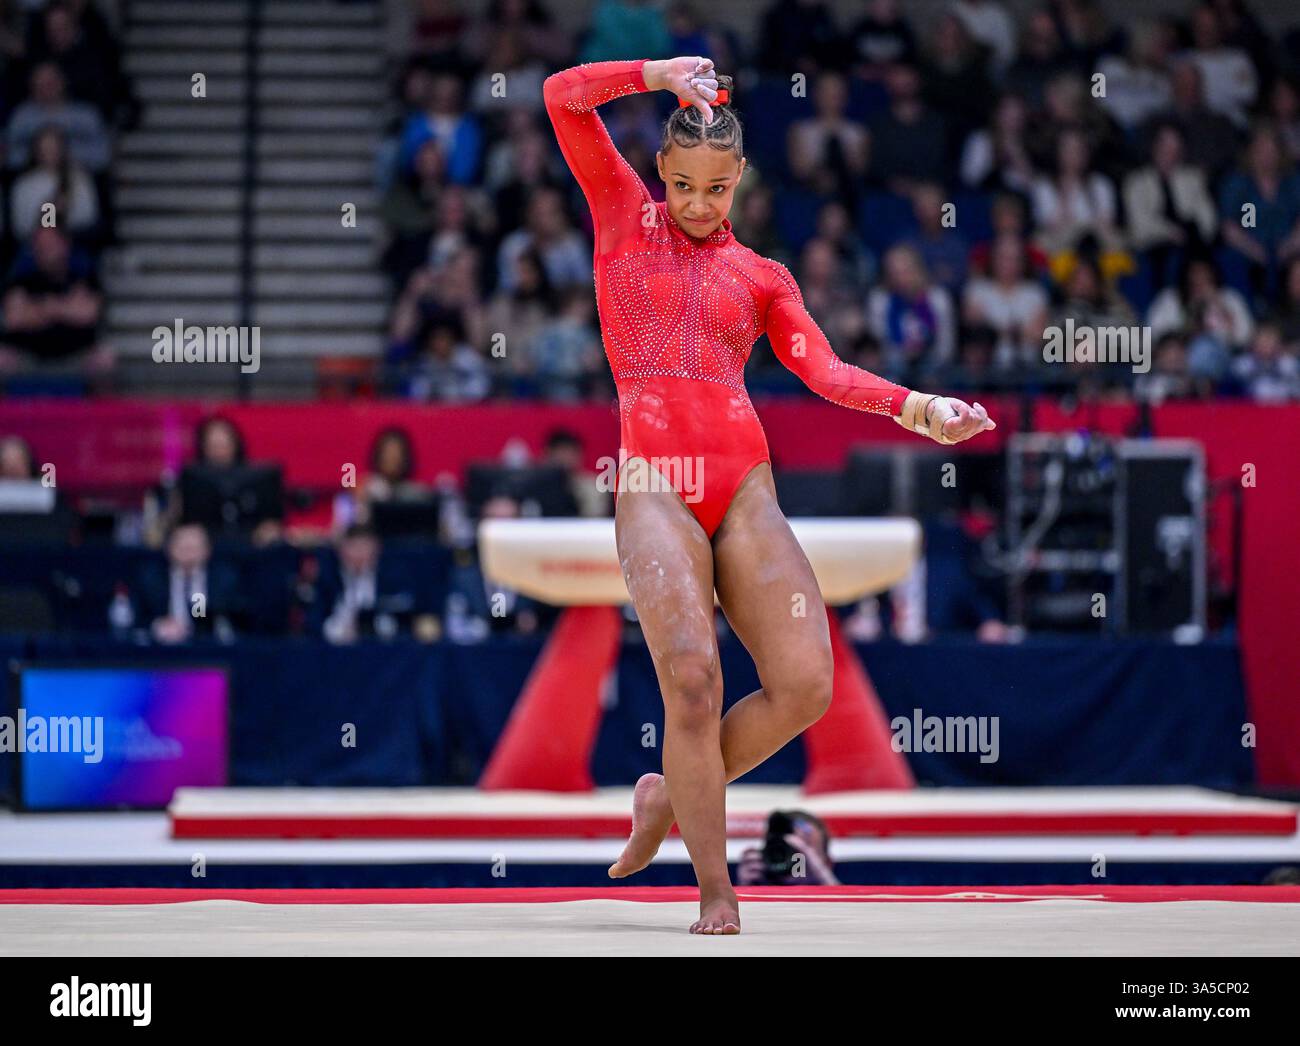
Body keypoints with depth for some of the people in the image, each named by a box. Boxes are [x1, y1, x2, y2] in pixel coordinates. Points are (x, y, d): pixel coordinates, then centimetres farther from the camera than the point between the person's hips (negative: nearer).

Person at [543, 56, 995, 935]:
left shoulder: (762, 277, 19)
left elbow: (825, 371, 6)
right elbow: (564, 95, 8)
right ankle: (717, 894, -11)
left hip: (744, 487, 3)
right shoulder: (625, 216, 15)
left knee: (804, 683, -10)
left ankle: (675, 794, 15)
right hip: (655, 483, -3)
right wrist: (666, 74, 4)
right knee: (692, 678, -20)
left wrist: (917, 408, -8)